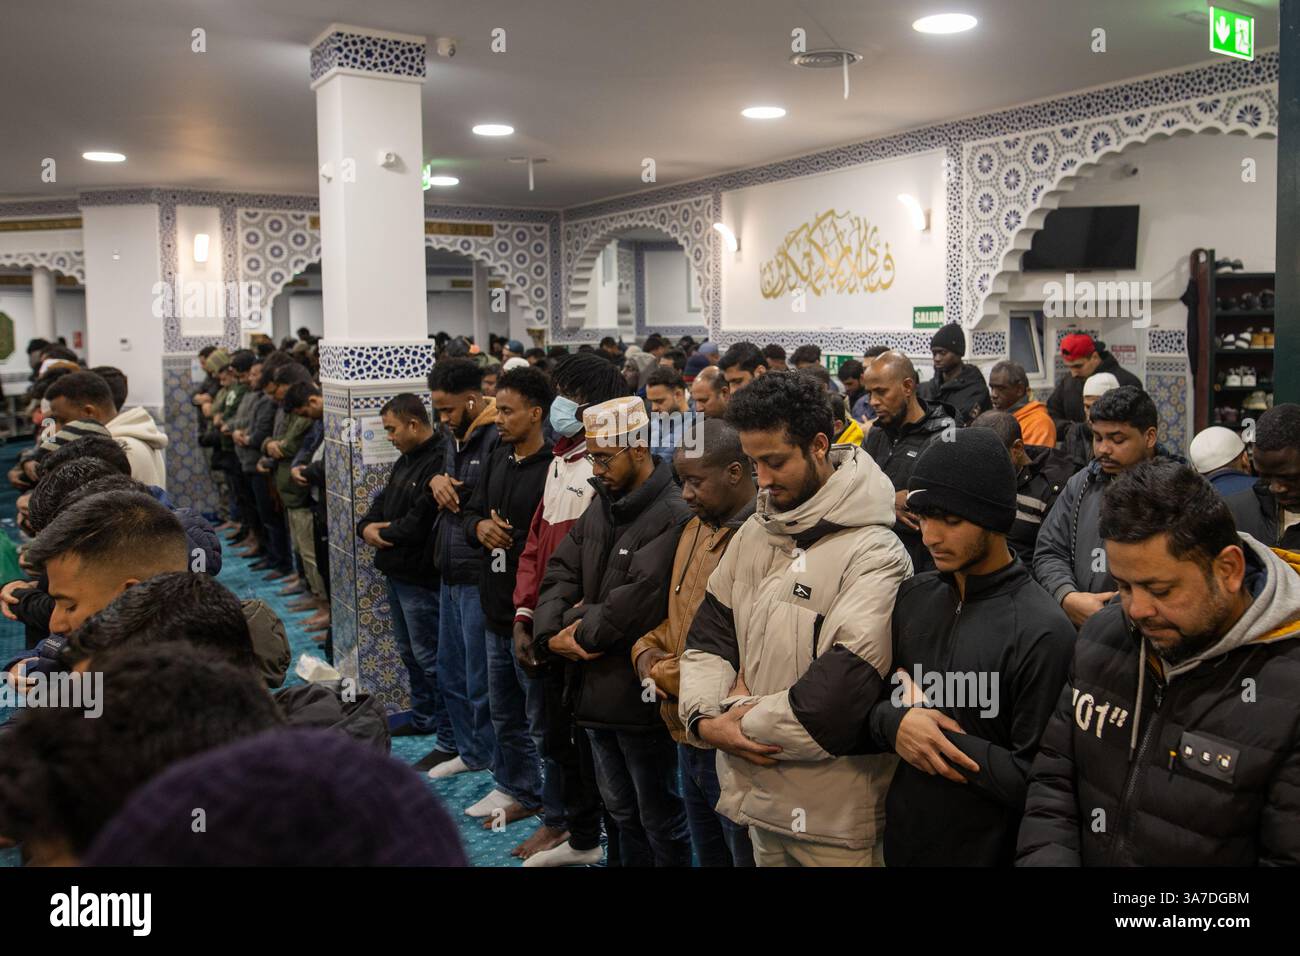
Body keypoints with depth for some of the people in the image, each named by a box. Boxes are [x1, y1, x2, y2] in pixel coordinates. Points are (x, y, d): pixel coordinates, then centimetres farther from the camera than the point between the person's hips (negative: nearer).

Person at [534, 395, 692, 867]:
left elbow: (637, 600, -27)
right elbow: (561, 571, 7)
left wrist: (580, 633, -13)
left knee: (659, 819, 8)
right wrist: (552, 632, -10)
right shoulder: (602, 506, 10)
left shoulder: (673, 518, -19)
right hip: (596, 687, 8)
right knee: (621, 810, 23)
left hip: (641, 693, -8)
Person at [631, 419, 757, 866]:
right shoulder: (695, 528, 9)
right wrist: (647, 650, 0)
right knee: (707, 855, 22)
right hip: (689, 738, 8)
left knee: (746, 854, 9)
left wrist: (663, 674, -14)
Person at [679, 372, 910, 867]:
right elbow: (708, 634, 8)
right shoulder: (753, 533, 5)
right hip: (756, 794, 6)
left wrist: (736, 720, -13)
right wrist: (705, 716, -10)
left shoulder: (875, 555, -17)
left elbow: (836, 700, -25)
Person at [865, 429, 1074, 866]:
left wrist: (936, 733, -18)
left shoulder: (1043, 633, -19)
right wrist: (893, 722, -15)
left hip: (986, 851, -5)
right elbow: (865, 700, 6)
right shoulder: (912, 596, 0)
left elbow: (1036, 781, -20)